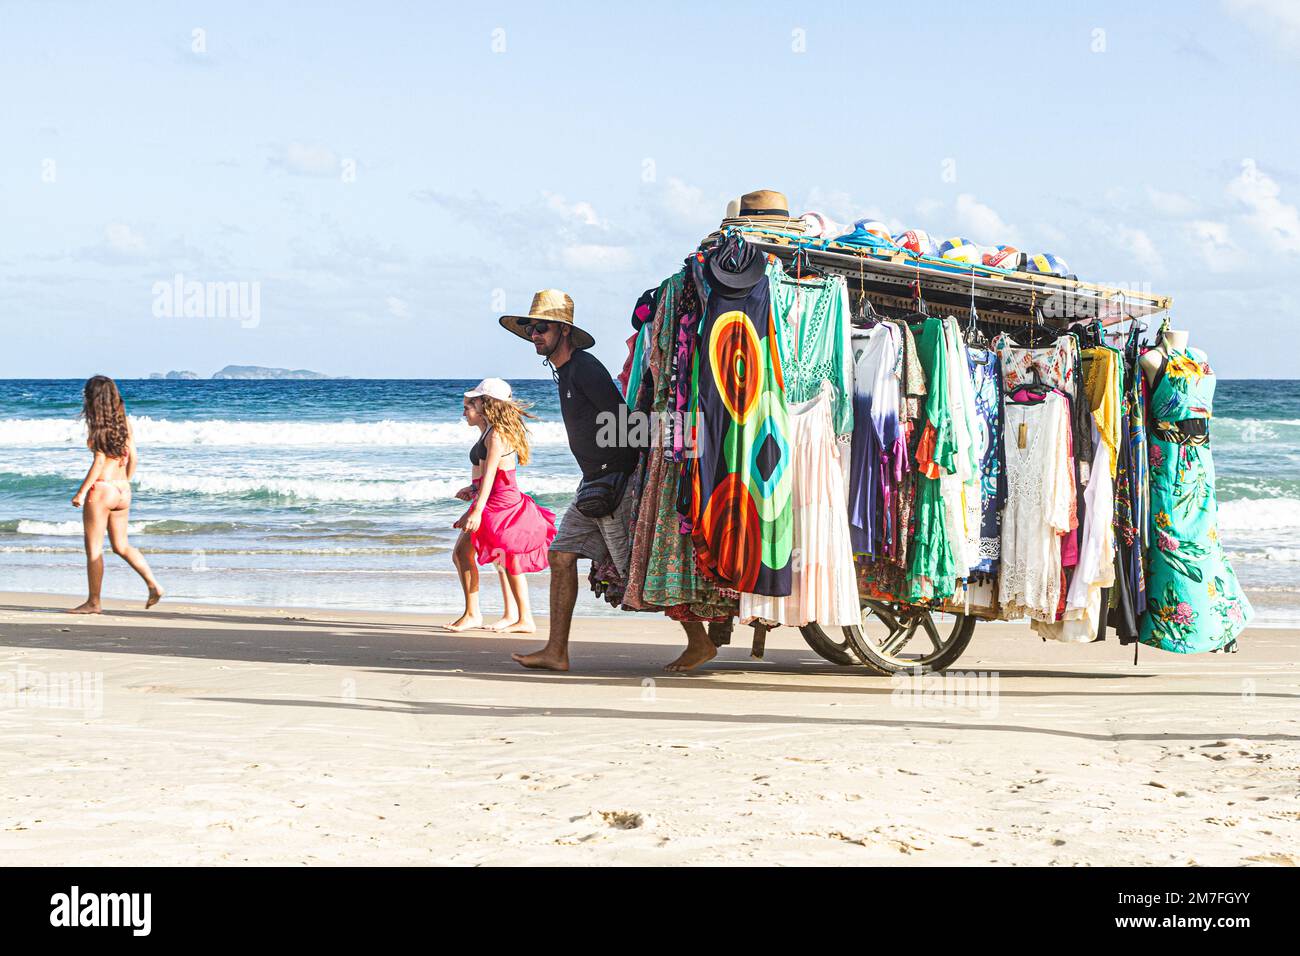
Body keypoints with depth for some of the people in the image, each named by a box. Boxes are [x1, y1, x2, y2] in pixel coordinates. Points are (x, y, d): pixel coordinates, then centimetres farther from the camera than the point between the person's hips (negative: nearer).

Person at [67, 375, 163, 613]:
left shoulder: (98, 424, -12)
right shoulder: (123, 421, 8)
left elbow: (99, 460, -17)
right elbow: (133, 458, 10)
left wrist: (81, 492, -13)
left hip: (101, 488, -7)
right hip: (122, 490, 7)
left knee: (94, 548, 3)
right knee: (121, 545, 17)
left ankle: (93, 602, 8)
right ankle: (154, 585, 6)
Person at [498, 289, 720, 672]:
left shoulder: (585, 369, -15)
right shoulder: (565, 371, 16)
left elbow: (621, 418, -19)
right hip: (595, 483, 10)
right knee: (561, 554, 4)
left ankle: (700, 641, 3)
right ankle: (556, 652, 5)